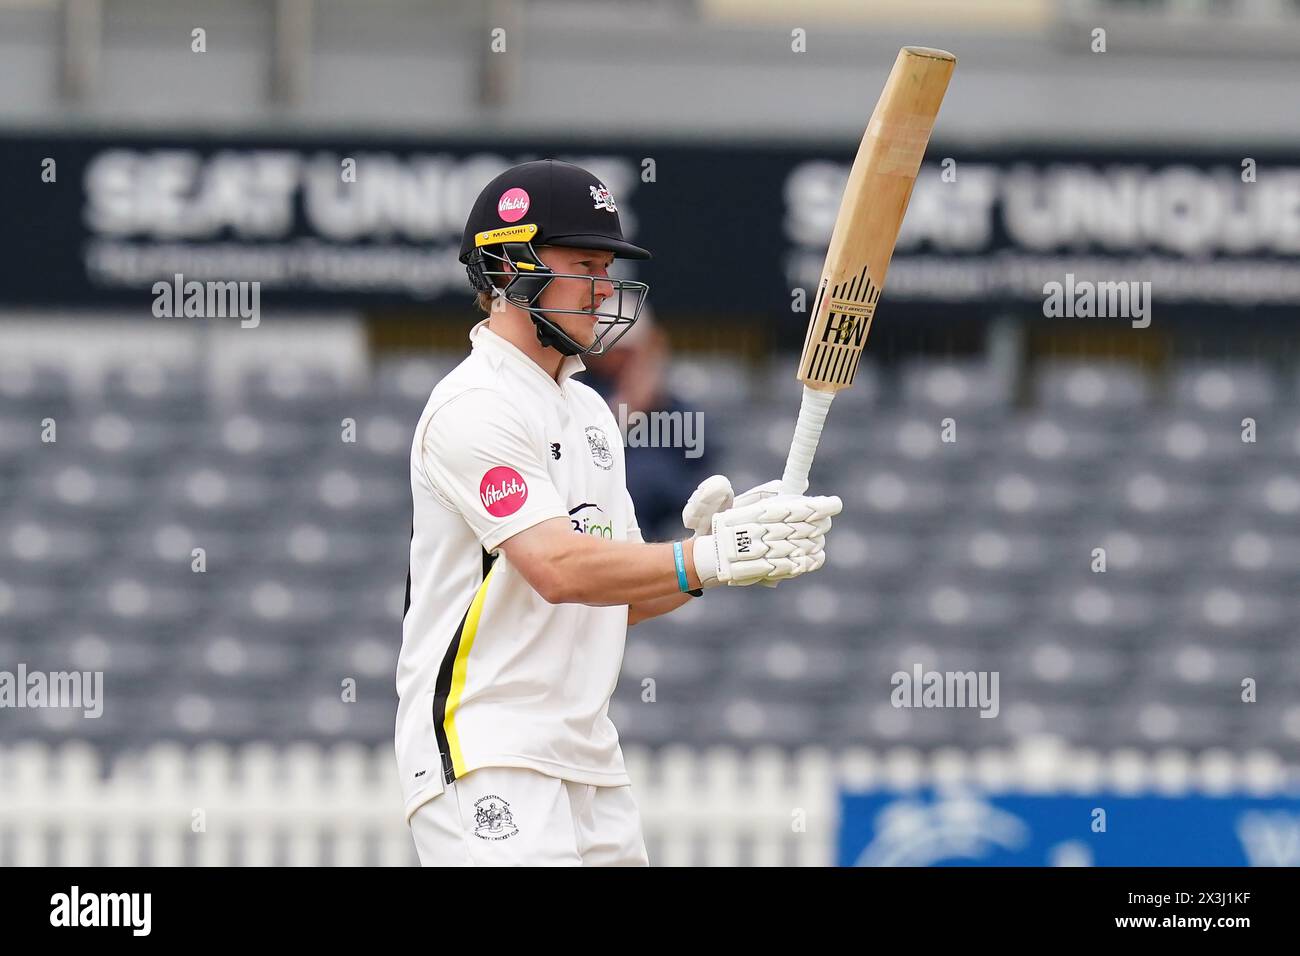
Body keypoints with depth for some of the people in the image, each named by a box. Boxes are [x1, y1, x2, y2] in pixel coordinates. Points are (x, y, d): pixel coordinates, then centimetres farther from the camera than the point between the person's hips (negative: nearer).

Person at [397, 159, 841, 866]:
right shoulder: (472, 407, -11)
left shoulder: (588, 411, 19)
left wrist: (707, 544, -3)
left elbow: (619, 599, 16)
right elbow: (560, 569, -24)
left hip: (589, 766, 9)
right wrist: (709, 559, -32)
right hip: (485, 765, -9)